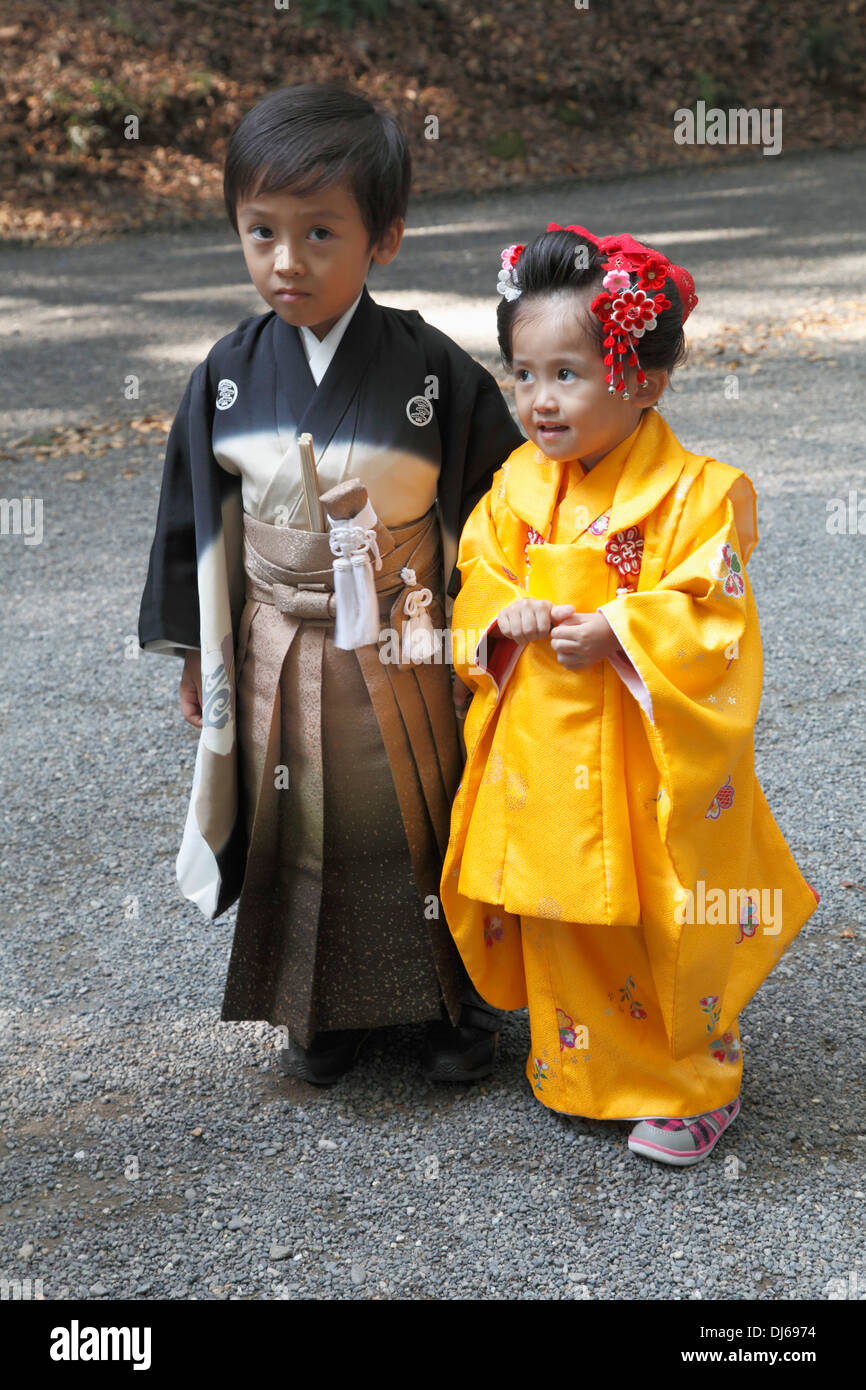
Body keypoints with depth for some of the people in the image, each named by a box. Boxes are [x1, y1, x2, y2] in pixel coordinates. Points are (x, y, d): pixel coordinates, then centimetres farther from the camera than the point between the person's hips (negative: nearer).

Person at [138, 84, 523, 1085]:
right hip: (276, 656, 3)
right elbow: (200, 517, 5)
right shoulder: (228, 374, -5)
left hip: (402, 659, -2)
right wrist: (195, 647, 8)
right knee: (302, 831, 15)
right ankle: (323, 1006, 35)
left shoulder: (432, 371, -13)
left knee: (422, 819, 11)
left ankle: (455, 999, 32)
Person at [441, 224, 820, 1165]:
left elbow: (709, 623, -16)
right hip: (539, 752, 5)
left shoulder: (697, 493, -14)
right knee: (561, 921, 17)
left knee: (668, 927, 6)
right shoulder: (517, 485, 3)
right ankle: (582, 1066, 38)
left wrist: (614, 635, -27)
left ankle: (694, 1086, 27)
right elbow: (478, 576, 10)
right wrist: (506, 616, -11)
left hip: (647, 759, -5)